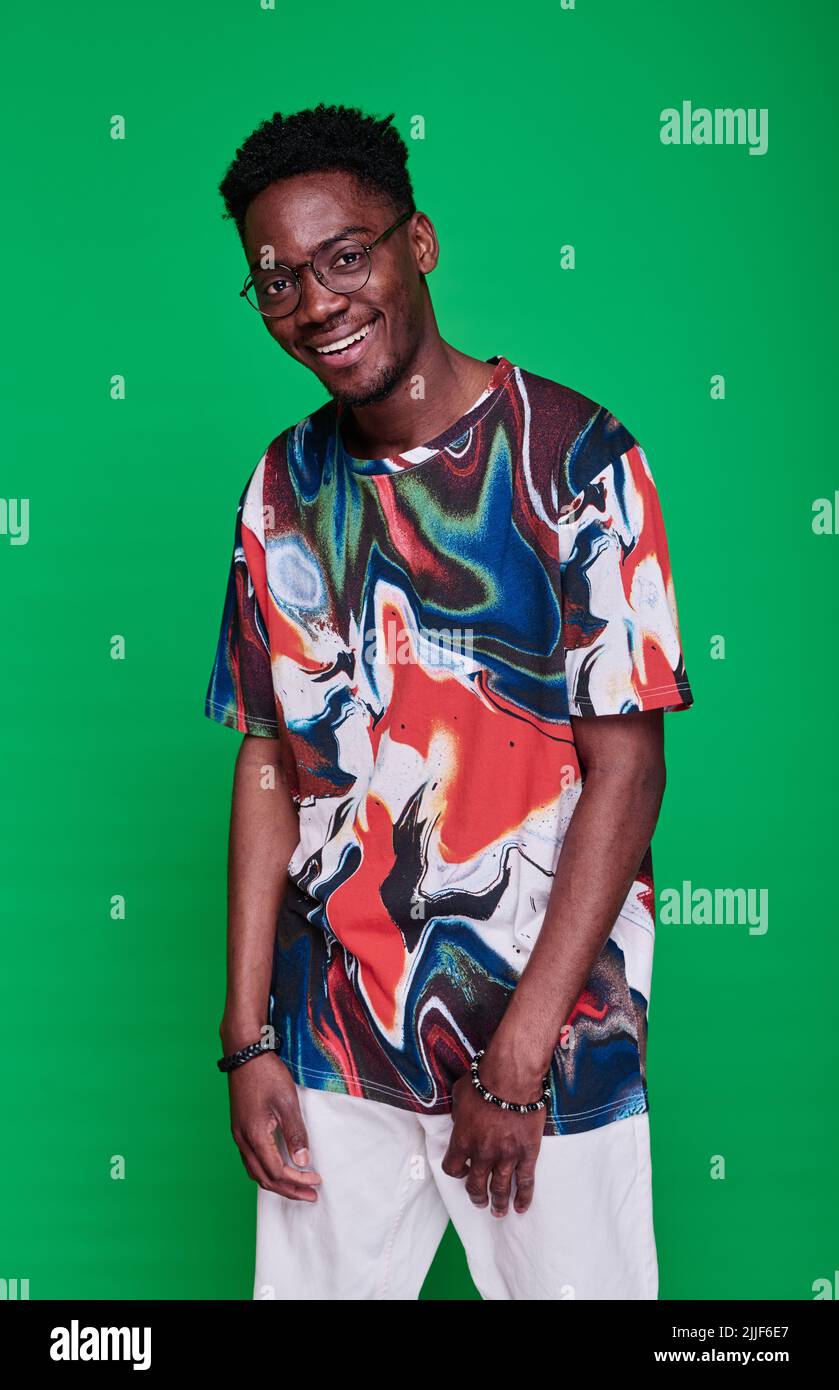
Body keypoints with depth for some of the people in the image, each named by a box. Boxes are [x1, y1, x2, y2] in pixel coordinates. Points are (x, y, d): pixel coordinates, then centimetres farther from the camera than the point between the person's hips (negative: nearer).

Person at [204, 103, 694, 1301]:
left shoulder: (574, 457, -10)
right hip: (334, 1042, 4)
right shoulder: (285, 486, 5)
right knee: (314, 1283, 14)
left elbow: (626, 769, -12)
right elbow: (270, 762, 6)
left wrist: (518, 1062, -13)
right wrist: (247, 1039, 2)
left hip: (552, 1040, -4)